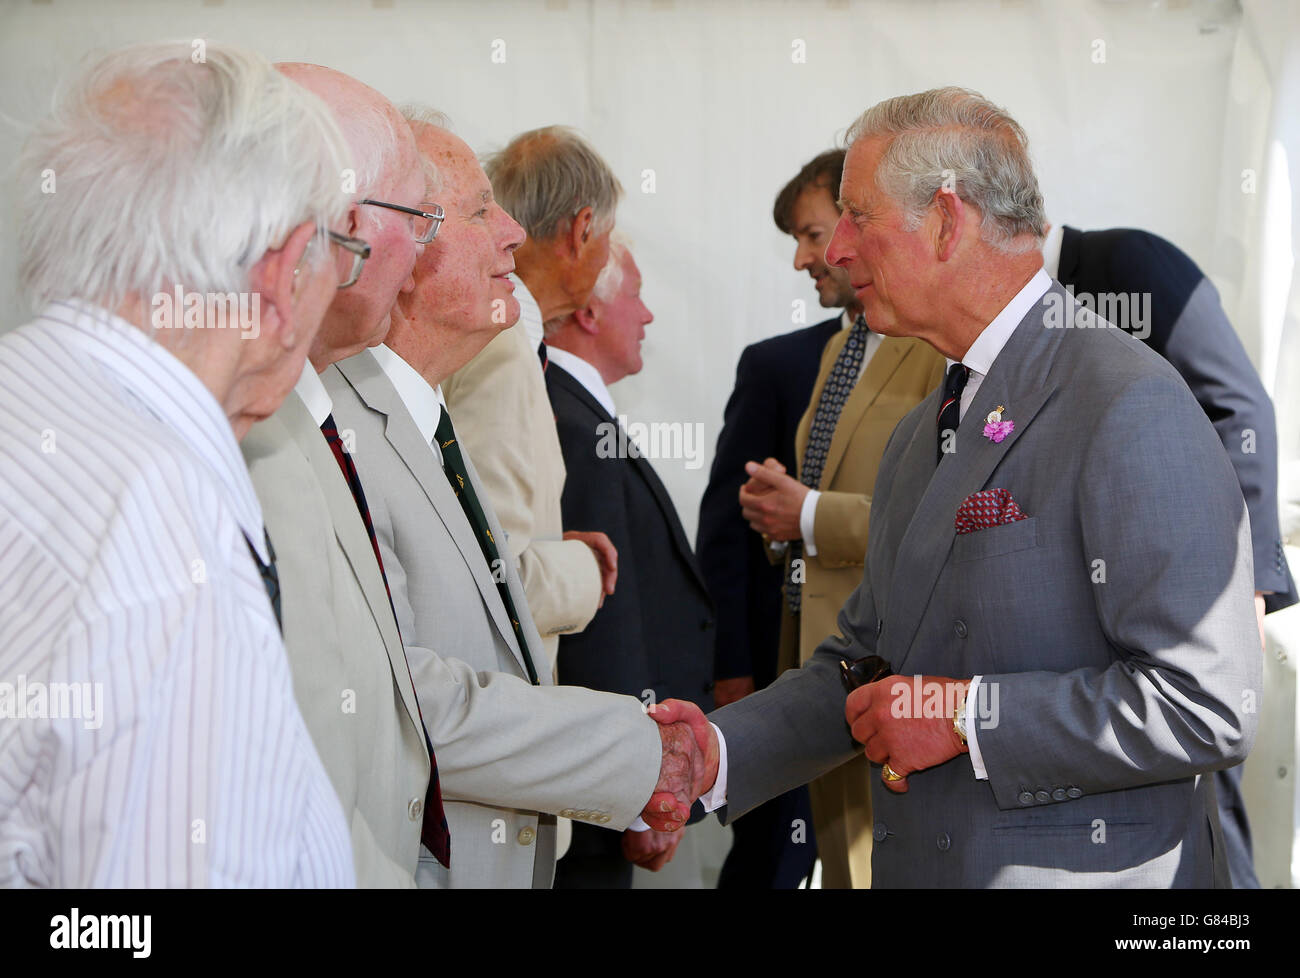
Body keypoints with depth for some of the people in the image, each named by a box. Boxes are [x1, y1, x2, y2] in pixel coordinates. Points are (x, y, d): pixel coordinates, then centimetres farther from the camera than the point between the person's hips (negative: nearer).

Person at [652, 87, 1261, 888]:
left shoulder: (1132, 407, -16)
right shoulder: (921, 436, 12)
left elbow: (1208, 708, -21)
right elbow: (866, 662, 14)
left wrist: (967, 715, -18)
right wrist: (720, 751, -1)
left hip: (1085, 869, -7)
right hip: (918, 864, 8)